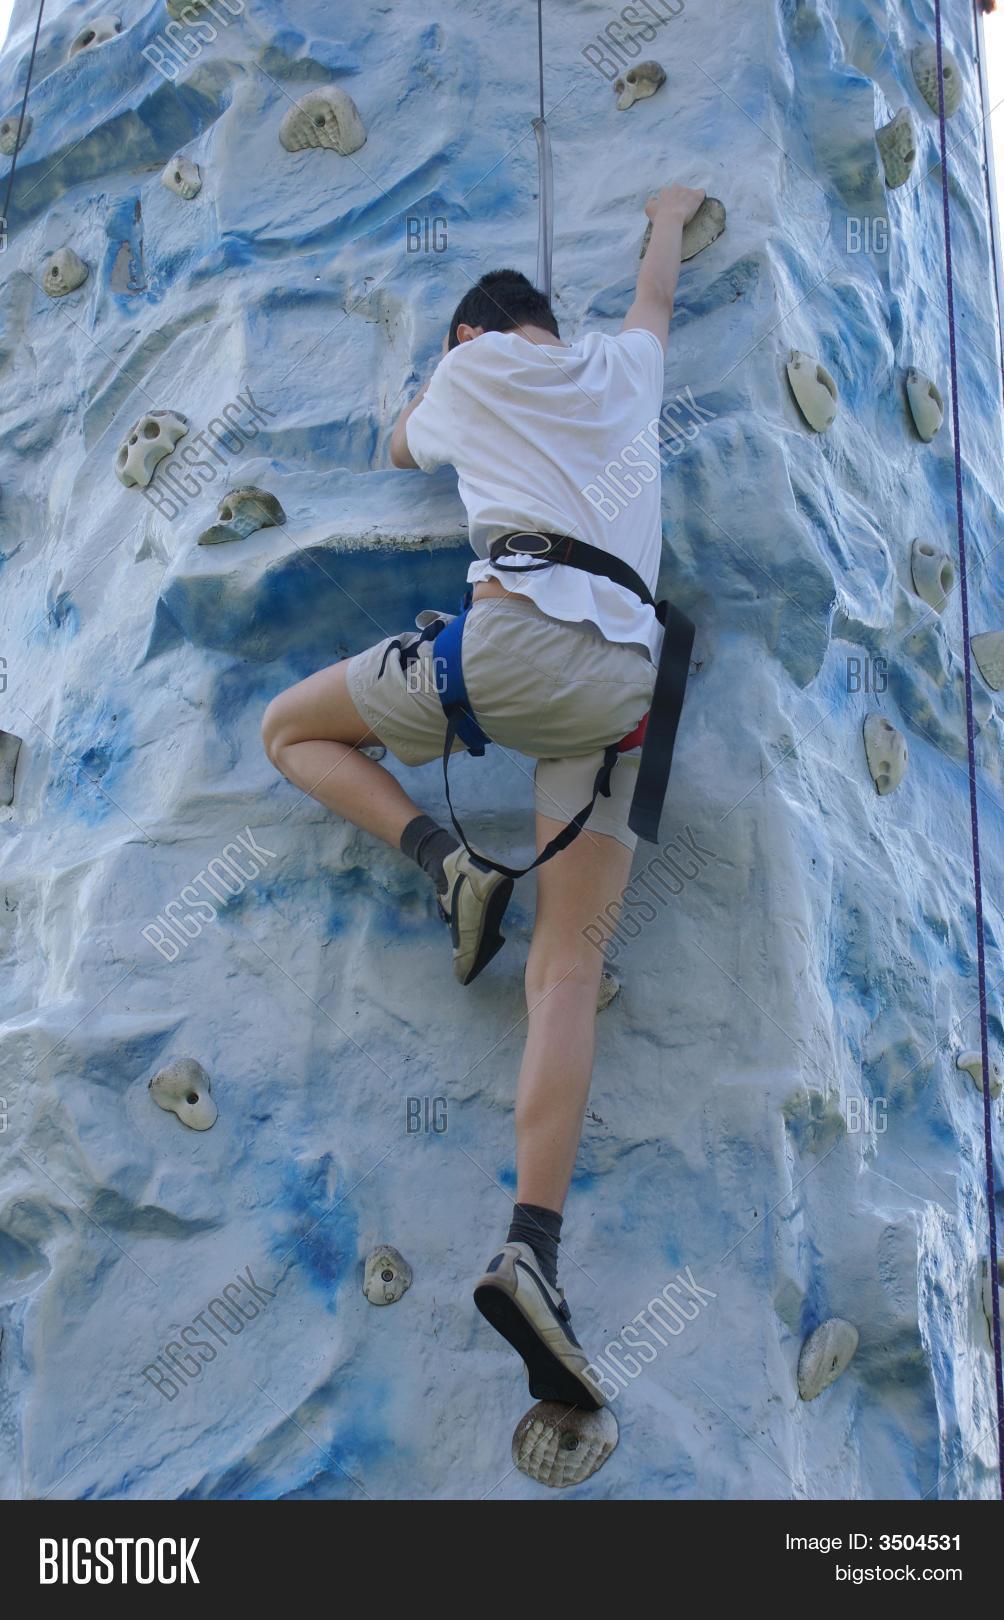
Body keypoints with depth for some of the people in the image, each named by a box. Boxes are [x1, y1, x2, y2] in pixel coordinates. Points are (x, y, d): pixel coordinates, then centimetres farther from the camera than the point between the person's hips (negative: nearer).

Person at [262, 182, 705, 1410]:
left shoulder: (470, 373, 19)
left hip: (513, 639, -3)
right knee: (569, 961, -5)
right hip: (624, 682, 4)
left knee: (292, 729, 21)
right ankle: (532, 1247, -22)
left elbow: (404, 448, 41)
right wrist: (668, 219, 70)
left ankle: (447, 860, -3)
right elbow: (654, 299, 51)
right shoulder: (622, 368, 27)